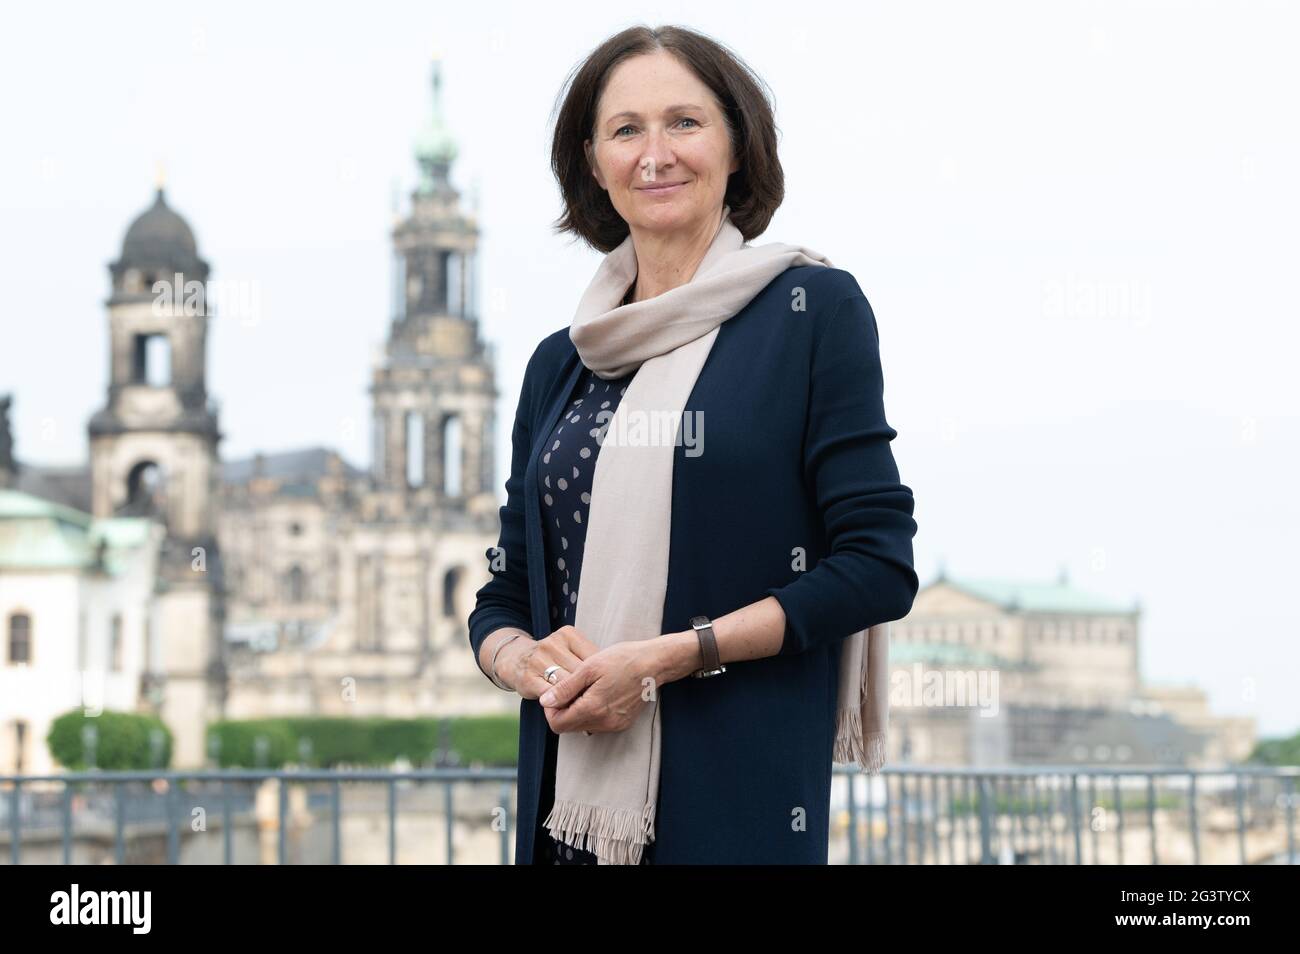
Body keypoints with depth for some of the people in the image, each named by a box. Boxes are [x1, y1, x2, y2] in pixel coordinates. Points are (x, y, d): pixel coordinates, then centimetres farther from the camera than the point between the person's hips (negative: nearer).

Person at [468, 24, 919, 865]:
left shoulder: (812, 308, -2)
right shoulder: (560, 363, 12)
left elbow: (878, 565, -8)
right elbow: (502, 599, 15)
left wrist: (665, 658, -14)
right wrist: (529, 664, -8)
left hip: (737, 799, -4)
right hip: (568, 798, 4)